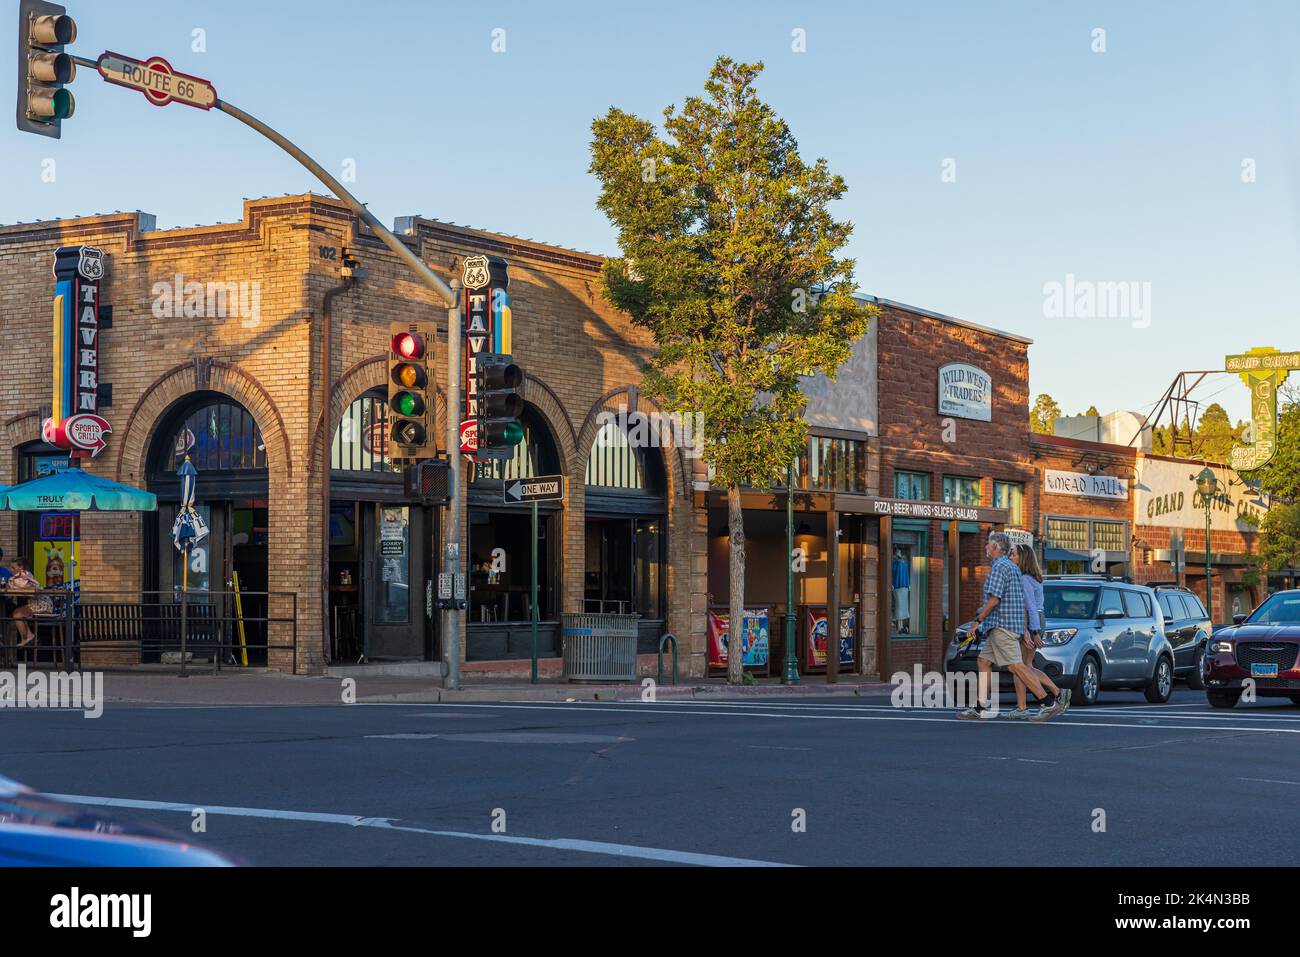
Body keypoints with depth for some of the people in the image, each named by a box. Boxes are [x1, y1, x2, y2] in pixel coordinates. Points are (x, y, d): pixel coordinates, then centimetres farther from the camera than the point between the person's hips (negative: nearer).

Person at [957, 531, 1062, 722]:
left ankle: (1048, 703, -15)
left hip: (1002, 625, -11)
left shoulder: (999, 567, -12)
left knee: (1016, 666, -12)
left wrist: (977, 621, -12)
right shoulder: (1012, 567, 20)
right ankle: (980, 708, 10)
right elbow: (1022, 599, 21)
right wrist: (1024, 630, 21)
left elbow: (994, 599, -20)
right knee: (984, 661, 12)